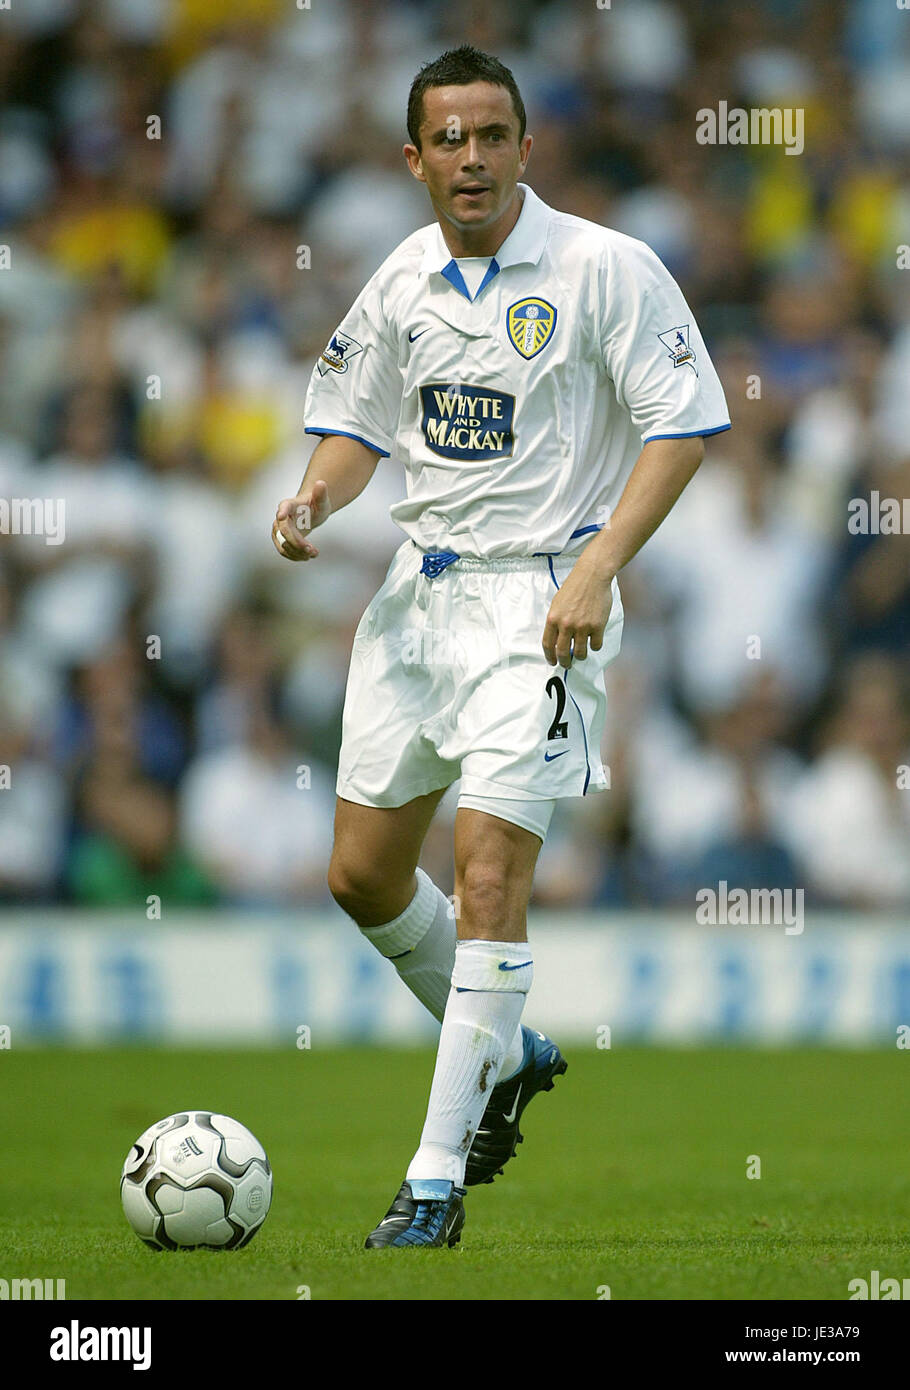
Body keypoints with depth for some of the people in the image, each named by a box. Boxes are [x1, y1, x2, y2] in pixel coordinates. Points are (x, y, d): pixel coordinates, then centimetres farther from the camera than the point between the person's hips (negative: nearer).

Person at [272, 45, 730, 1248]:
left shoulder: (601, 268, -11)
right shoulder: (402, 283, 6)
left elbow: (684, 425, -11)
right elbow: (359, 423, 19)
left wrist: (596, 569, -20)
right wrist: (319, 497, -4)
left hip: (541, 598, -6)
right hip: (419, 592, 7)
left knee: (489, 871, -14)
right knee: (363, 873, 10)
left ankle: (438, 1180, -10)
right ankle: (505, 1052, 36)